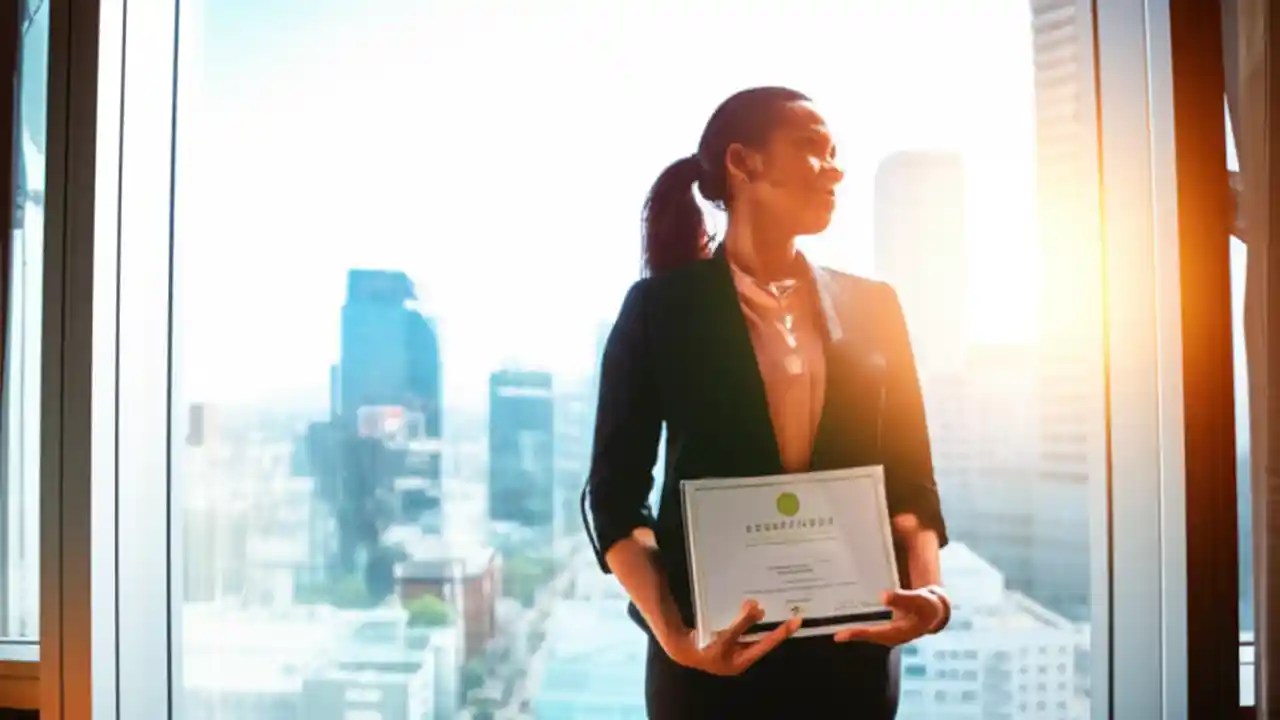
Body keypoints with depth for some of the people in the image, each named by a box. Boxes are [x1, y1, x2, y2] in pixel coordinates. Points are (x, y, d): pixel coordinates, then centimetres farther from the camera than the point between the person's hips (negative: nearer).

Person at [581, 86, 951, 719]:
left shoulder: (871, 308, 7)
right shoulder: (659, 308, -3)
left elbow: (909, 477, 6)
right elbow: (616, 493, -5)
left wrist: (930, 589, -12)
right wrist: (671, 631, -18)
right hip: (716, 650, -3)